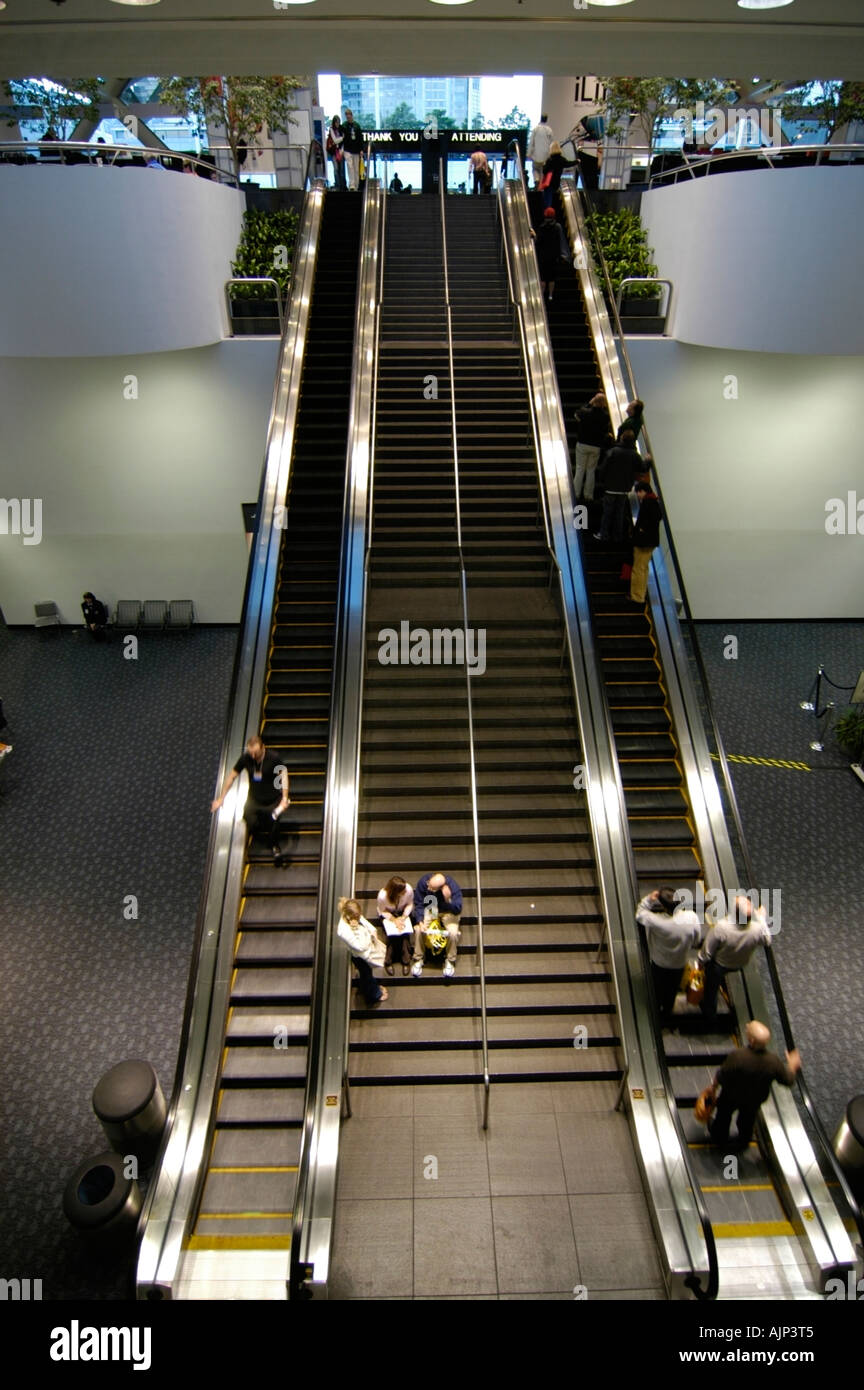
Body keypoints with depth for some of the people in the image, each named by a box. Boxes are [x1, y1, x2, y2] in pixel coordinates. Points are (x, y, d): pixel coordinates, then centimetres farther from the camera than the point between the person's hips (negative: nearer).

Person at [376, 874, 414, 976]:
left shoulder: (408, 889, -31)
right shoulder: (382, 895, -35)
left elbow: (409, 904, -10)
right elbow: (382, 911, -15)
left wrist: (404, 917, -24)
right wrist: (394, 920, -27)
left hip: (403, 913, 2)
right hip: (387, 914, -2)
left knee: (405, 933, -21)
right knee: (392, 934, -23)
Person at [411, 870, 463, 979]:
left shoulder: (453, 886, -32)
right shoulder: (423, 882, -27)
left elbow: (457, 910, -28)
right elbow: (419, 904, -14)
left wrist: (448, 899, -46)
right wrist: (420, 922, -27)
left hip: (447, 911, -1)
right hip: (429, 909, 2)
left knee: (453, 933, -25)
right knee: (418, 930, -23)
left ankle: (450, 961, 2)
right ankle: (418, 960, 1)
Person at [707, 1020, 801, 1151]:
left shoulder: (737, 1056, -41)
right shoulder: (773, 1061, -31)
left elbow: (721, 1077, -28)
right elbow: (788, 1080, -11)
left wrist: (713, 1087, -5)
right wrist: (792, 1066, 10)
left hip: (732, 1096, -2)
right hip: (756, 1099, 2)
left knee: (724, 1115, 28)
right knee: (748, 1118, 33)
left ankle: (719, 1138, 54)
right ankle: (743, 1141, 59)